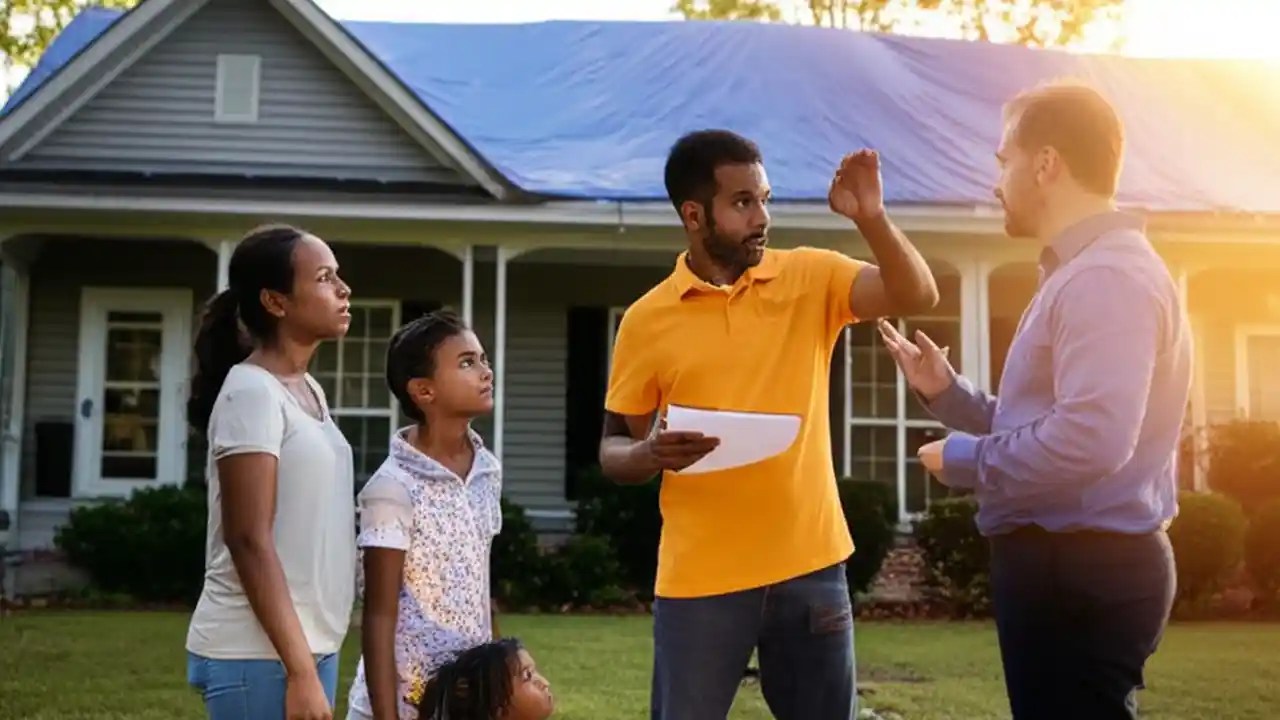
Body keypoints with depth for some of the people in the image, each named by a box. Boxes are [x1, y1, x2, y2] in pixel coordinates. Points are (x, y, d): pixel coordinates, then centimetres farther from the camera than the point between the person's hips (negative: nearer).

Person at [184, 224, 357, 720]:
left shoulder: (307, 389, 13)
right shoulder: (252, 392, -14)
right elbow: (249, 540, -18)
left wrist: (310, 660, 16)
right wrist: (299, 672, -20)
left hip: (307, 642, 9)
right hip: (257, 654, -9)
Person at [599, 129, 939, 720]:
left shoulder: (811, 278, 3)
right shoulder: (647, 319, -1)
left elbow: (916, 296, -9)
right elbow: (613, 449, 6)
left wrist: (871, 218, -23)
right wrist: (649, 455, -17)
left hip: (810, 566, 2)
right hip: (699, 579, -1)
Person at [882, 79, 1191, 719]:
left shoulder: (1107, 277, -17)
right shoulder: (1079, 273, 19)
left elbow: (1091, 439, -30)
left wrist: (963, 460, -16)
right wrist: (945, 390, 11)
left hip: (1081, 571, -11)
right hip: (1063, 564, 11)